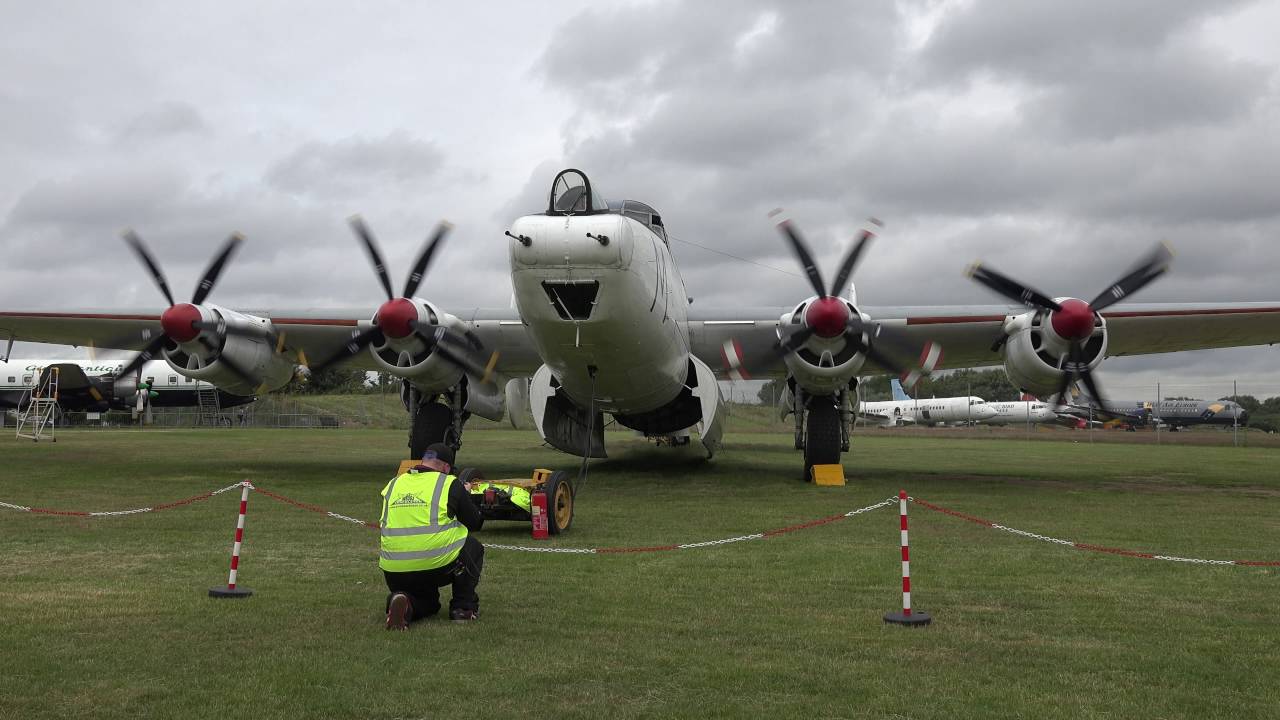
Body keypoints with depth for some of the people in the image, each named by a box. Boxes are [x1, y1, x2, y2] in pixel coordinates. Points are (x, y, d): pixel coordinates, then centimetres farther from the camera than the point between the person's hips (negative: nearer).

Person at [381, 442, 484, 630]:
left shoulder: (393, 485, 11)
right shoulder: (450, 484, -2)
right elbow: (475, 523, 6)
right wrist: (466, 496, 26)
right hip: (438, 566, -4)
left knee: (428, 603, 32)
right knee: (474, 548, 26)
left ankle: (403, 602, -2)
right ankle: (463, 608, 18)